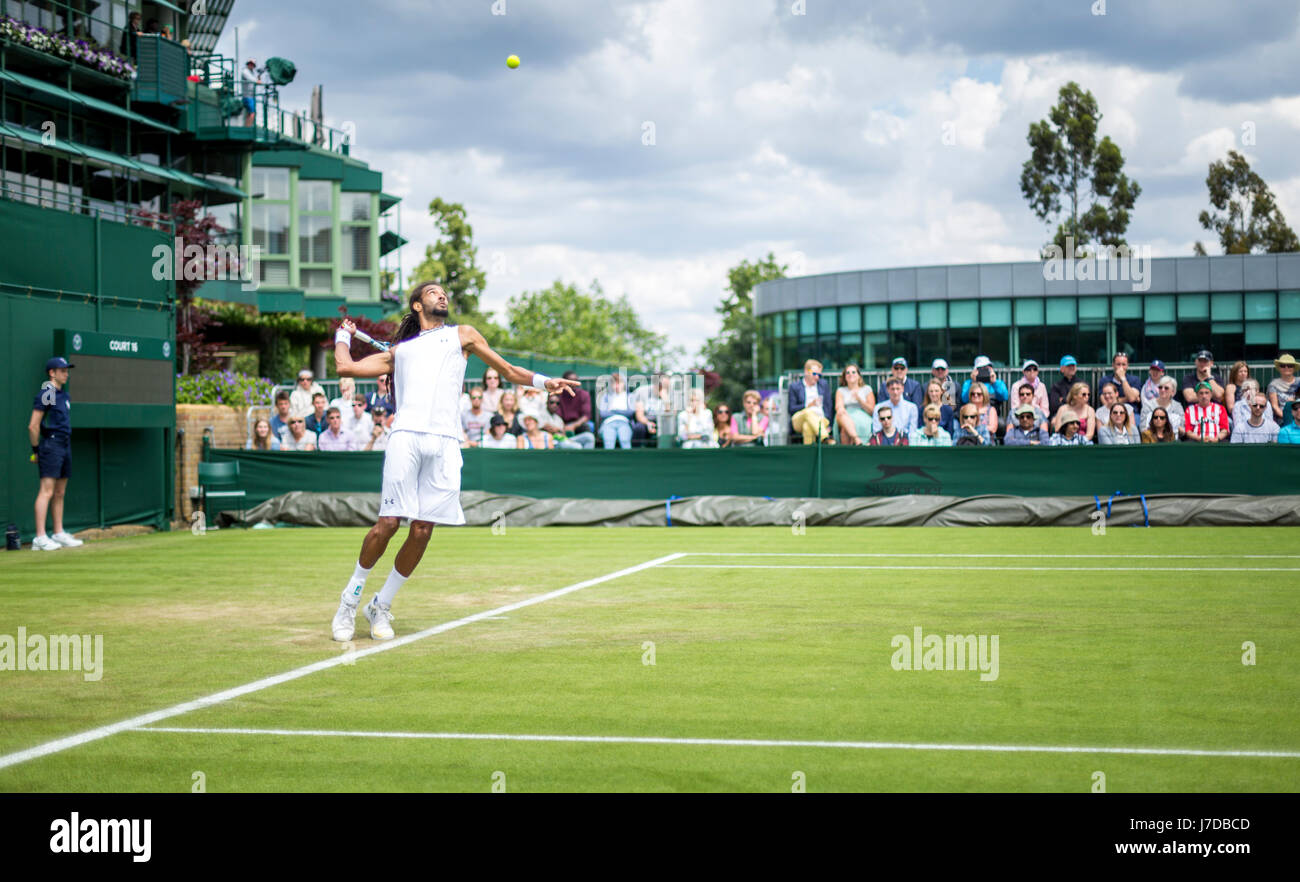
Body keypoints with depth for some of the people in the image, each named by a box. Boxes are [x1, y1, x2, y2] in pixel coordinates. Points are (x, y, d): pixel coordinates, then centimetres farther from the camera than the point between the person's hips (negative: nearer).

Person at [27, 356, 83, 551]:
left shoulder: (64, 395, 17)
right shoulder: (46, 394, -10)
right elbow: (33, 426, -13)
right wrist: (36, 450, -9)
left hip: (65, 445, 9)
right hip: (51, 445, -9)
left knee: (60, 493, 12)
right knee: (47, 491, -13)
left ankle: (59, 534, 19)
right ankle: (40, 538, -16)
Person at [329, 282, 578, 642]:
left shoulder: (462, 335, 26)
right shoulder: (399, 351, 26)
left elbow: (510, 371, 28)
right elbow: (346, 367, 24)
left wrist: (544, 381, 14)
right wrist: (343, 335, 39)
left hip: (445, 444, 1)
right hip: (406, 437, -1)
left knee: (422, 531, -4)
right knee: (387, 524, -9)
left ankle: (381, 606, 12)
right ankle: (350, 599, 8)